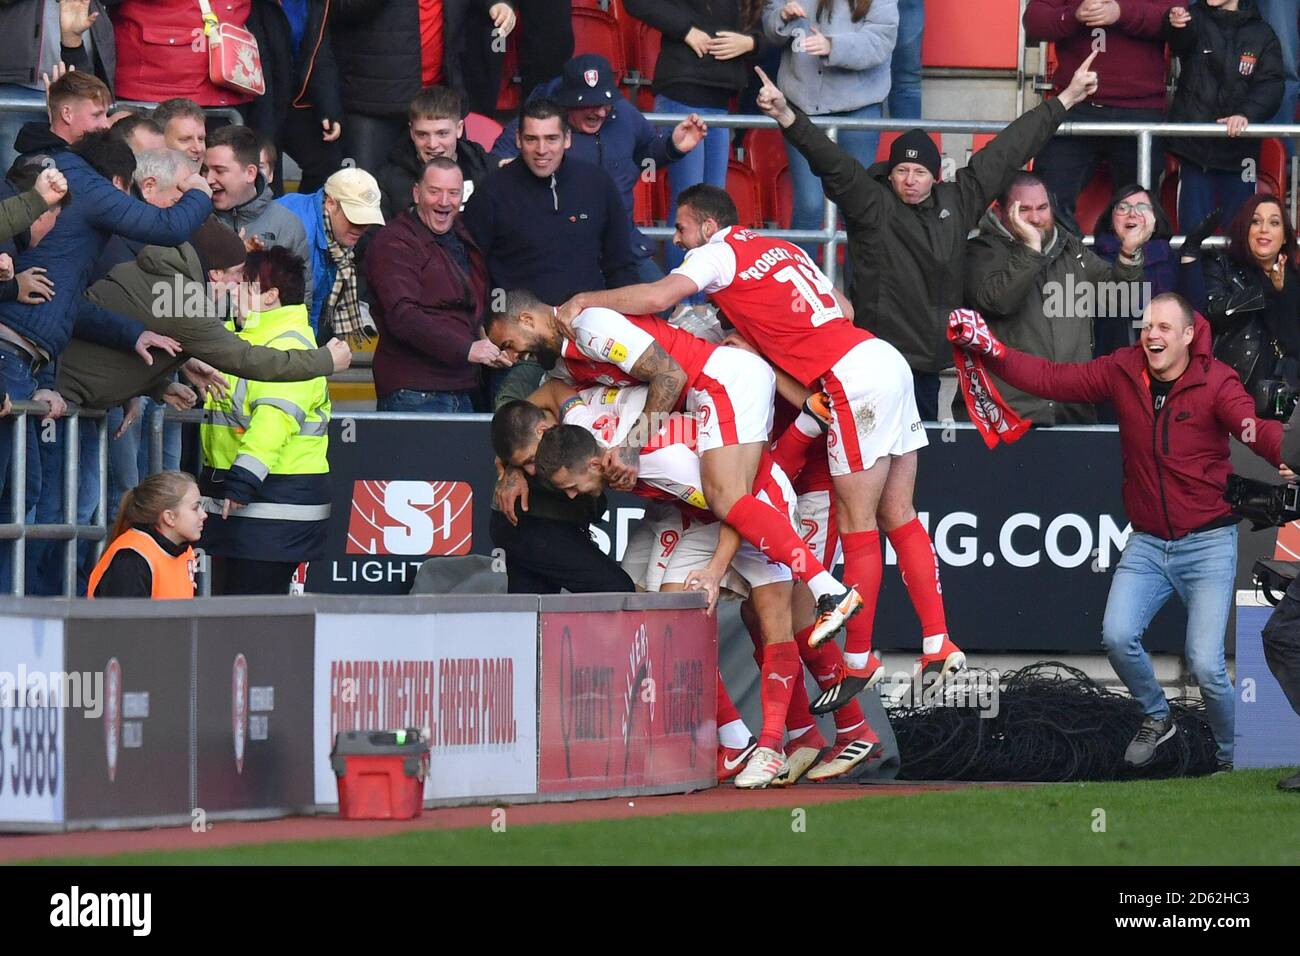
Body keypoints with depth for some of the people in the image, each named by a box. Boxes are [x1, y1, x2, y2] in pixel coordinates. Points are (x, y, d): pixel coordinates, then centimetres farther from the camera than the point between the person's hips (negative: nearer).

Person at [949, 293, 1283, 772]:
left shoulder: (1214, 382, -14)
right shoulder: (1124, 371, -2)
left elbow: (1259, 432, -31)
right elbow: (1050, 379, 3)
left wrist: (1291, 454, -53)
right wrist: (988, 349, -8)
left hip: (1207, 542, -4)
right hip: (1147, 543, 4)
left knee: (1206, 665, -12)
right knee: (1117, 636, -16)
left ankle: (1233, 758, 14)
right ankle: (1156, 718, 14)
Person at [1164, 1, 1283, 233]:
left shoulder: (1262, 34, 5)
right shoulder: (1195, 19, 3)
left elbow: (1272, 84, -5)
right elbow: (1181, 42, -19)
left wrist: (1247, 113, -25)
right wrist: (1177, 27, -45)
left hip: (1239, 149, 1)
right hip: (1194, 146, 0)